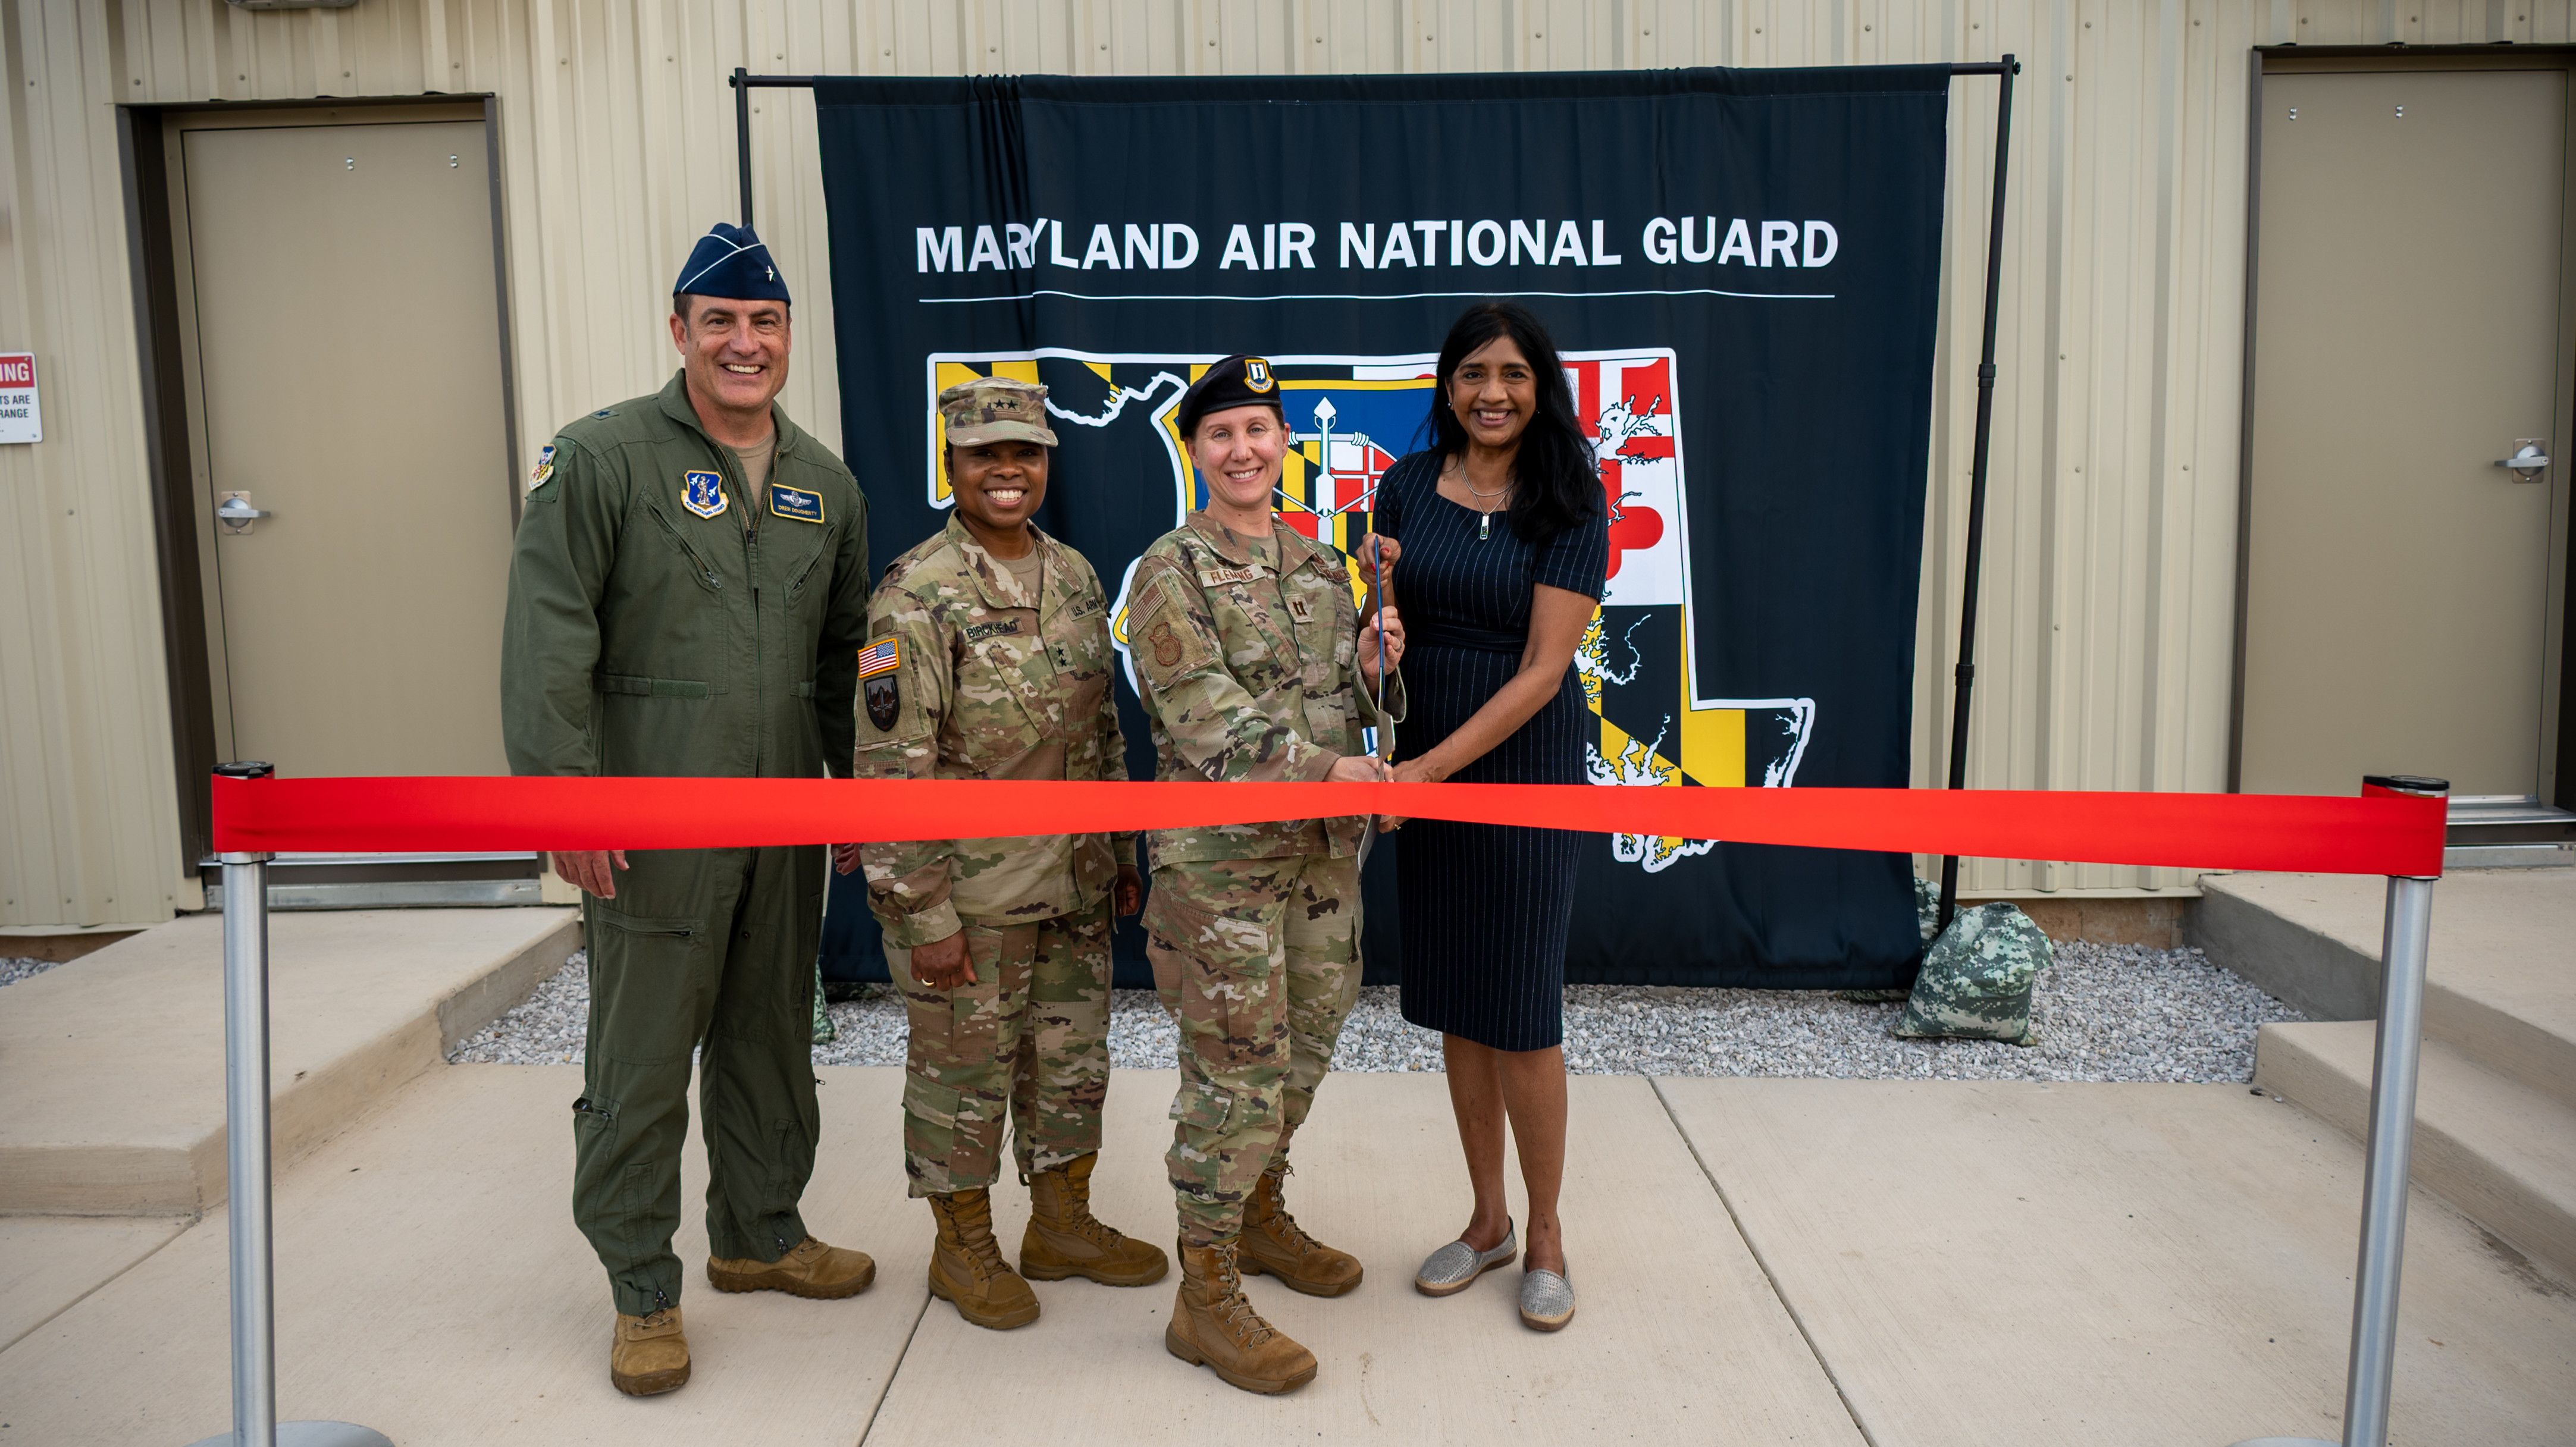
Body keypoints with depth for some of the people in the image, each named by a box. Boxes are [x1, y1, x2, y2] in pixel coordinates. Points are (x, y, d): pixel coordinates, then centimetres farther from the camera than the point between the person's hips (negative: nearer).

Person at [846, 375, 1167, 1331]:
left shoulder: (1075, 577, 7)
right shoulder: (916, 595, -15)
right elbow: (894, 768, -17)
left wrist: (1124, 848, 14)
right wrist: (924, 911, -18)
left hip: (1074, 883, 7)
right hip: (968, 891, -6)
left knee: (1072, 1057, 17)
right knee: (965, 1069, 8)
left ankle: (1063, 1224, 35)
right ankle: (963, 1248, 27)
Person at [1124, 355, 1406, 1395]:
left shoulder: (1326, 566, 13)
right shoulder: (1171, 571, -7)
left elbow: (1357, 708, 15)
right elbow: (1201, 718, -16)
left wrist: (1375, 669, -7)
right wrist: (1320, 767, -23)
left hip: (1326, 848, 7)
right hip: (1221, 853, -7)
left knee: (1303, 1051, 17)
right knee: (1237, 1069, -4)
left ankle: (1258, 1213, 38)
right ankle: (1207, 1297, 8)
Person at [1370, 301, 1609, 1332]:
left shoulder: (1571, 507, -8)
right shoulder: (1408, 485, 4)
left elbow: (1542, 669, -14)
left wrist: (1434, 766, -21)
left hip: (1524, 767, -4)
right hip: (1422, 766, 4)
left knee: (1522, 1013, 2)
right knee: (1456, 1006, 12)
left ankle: (1545, 1235, 22)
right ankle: (1487, 1222, 29)